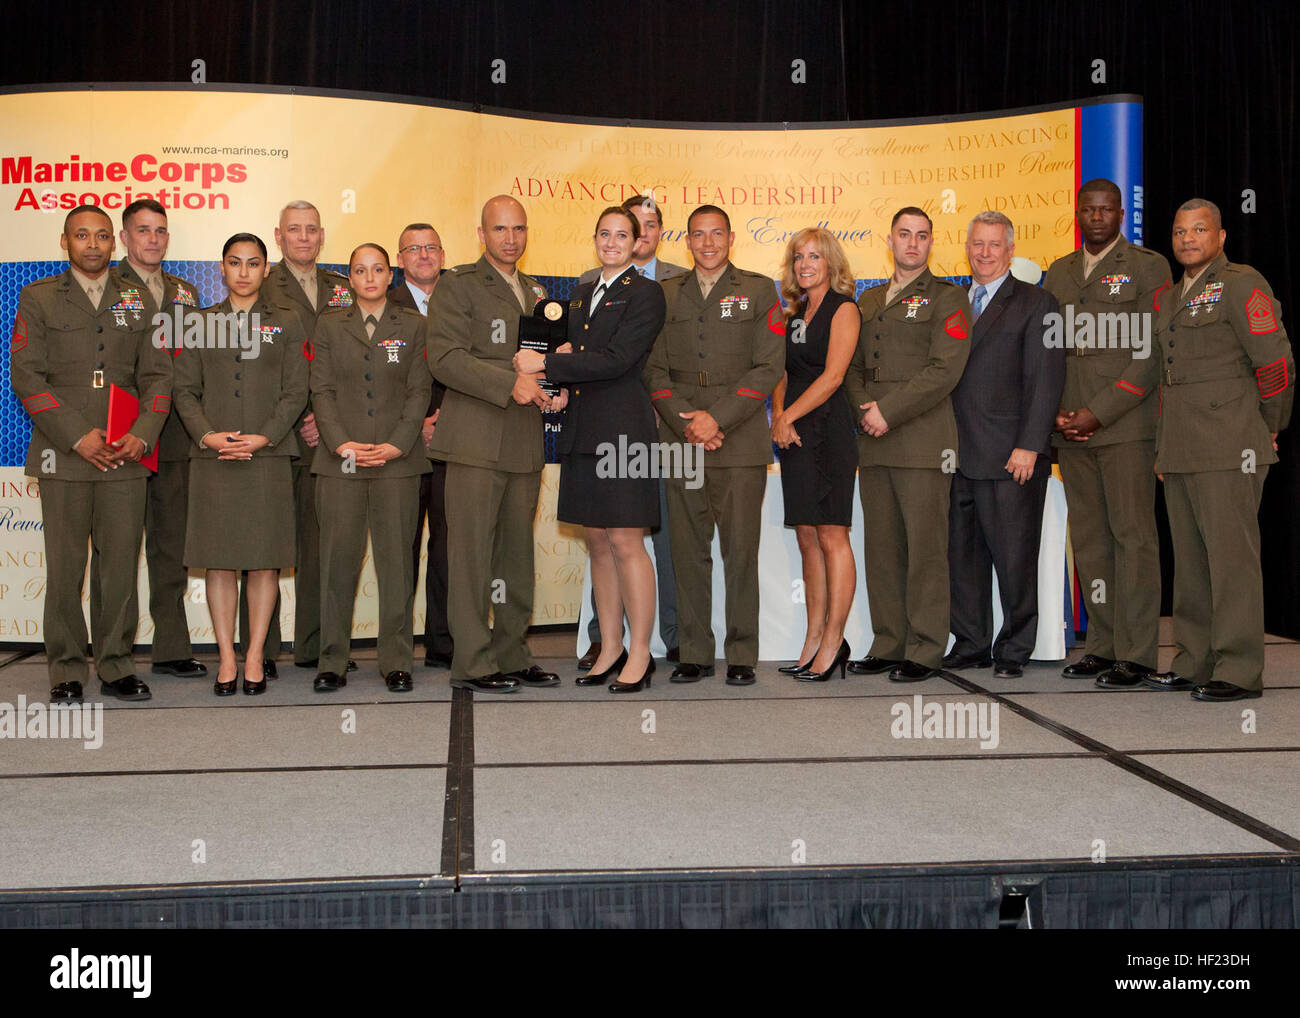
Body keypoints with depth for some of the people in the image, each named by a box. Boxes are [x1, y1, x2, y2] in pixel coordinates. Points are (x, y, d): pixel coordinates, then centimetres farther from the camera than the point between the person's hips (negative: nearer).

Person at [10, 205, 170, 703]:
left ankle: (116, 666, 12)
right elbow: (26, 377, -1)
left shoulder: (140, 301, 14)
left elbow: (157, 375, 10)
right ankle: (66, 671, 10)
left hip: (126, 456, 2)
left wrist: (142, 434, -6)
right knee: (65, 567, 0)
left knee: (121, 564, 2)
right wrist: (78, 437, -11)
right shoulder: (37, 298, 7)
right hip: (64, 456, -2)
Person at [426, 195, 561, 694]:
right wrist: (510, 383, -21)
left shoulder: (534, 292, 20)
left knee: (517, 553, 10)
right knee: (472, 552, -5)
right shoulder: (458, 286, -1)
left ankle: (512, 656, 17)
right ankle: (472, 663, 0)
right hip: (476, 442, -7)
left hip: (524, 444, 7)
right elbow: (445, 357, -13)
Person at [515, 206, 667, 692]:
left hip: (624, 426, -7)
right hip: (583, 429, 7)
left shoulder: (645, 293, -4)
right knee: (597, 542, 9)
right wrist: (562, 383, 3)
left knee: (626, 543, -7)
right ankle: (610, 648, 18)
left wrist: (545, 363, -14)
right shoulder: (584, 294, 19)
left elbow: (616, 359, -15)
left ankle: (640, 654, 2)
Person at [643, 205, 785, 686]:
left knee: (740, 550, -3)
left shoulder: (758, 290, 7)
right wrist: (685, 422, -7)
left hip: (741, 442, -2)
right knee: (688, 551, 3)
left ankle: (742, 656, 6)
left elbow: (768, 367, -2)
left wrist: (717, 418, -11)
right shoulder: (666, 295, 14)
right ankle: (694, 653, 12)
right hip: (681, 442, 2)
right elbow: (654, 368, 9)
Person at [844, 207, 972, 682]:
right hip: (874, 444, 6)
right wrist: (864, 411, -3)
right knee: (880, 547, 7)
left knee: (925, 547, -5)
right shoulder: (869, 300, 21)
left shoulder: (948, 298, 3)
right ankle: (888, 645, 15)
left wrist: (888, 412, -14)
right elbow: (853, 366, 16)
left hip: (923, 442, -5)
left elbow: (944, 370, -9)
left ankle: (925, 650, 2)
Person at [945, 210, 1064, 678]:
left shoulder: (1035, 303, 1)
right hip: (958, 456, 5)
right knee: (962, 554, 9)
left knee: (1014, 557, 0)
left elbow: (1046, 380, -6)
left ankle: (1013, 650, 12)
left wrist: (1029, 446, -15)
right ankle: (971, 644, 19)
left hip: (1010, 456, -5)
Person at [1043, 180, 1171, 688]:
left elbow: (1151, 354, -7)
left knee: (1132, 536, -5)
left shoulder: (1149, 267, 1)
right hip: (1070, 430, 5)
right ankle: (1102, 645, 14)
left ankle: (1134, 654, -1)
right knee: (1088, 540, 7)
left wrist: (1099, 412, -13)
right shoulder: (1058, 273, 17)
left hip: (1126, 425, -5)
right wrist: (1056, 413, 1)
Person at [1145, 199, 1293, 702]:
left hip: (1228, 450, -8)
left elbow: (1275, 363, -9)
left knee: (1231, 555, -6)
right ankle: (1193, 663, 18)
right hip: (1180, 451, 8)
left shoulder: (1241, 284, -6)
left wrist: (1268, 430, -1)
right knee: (1189, 559, 11)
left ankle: (1239, 672, -1)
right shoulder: (1168, 298, 19)